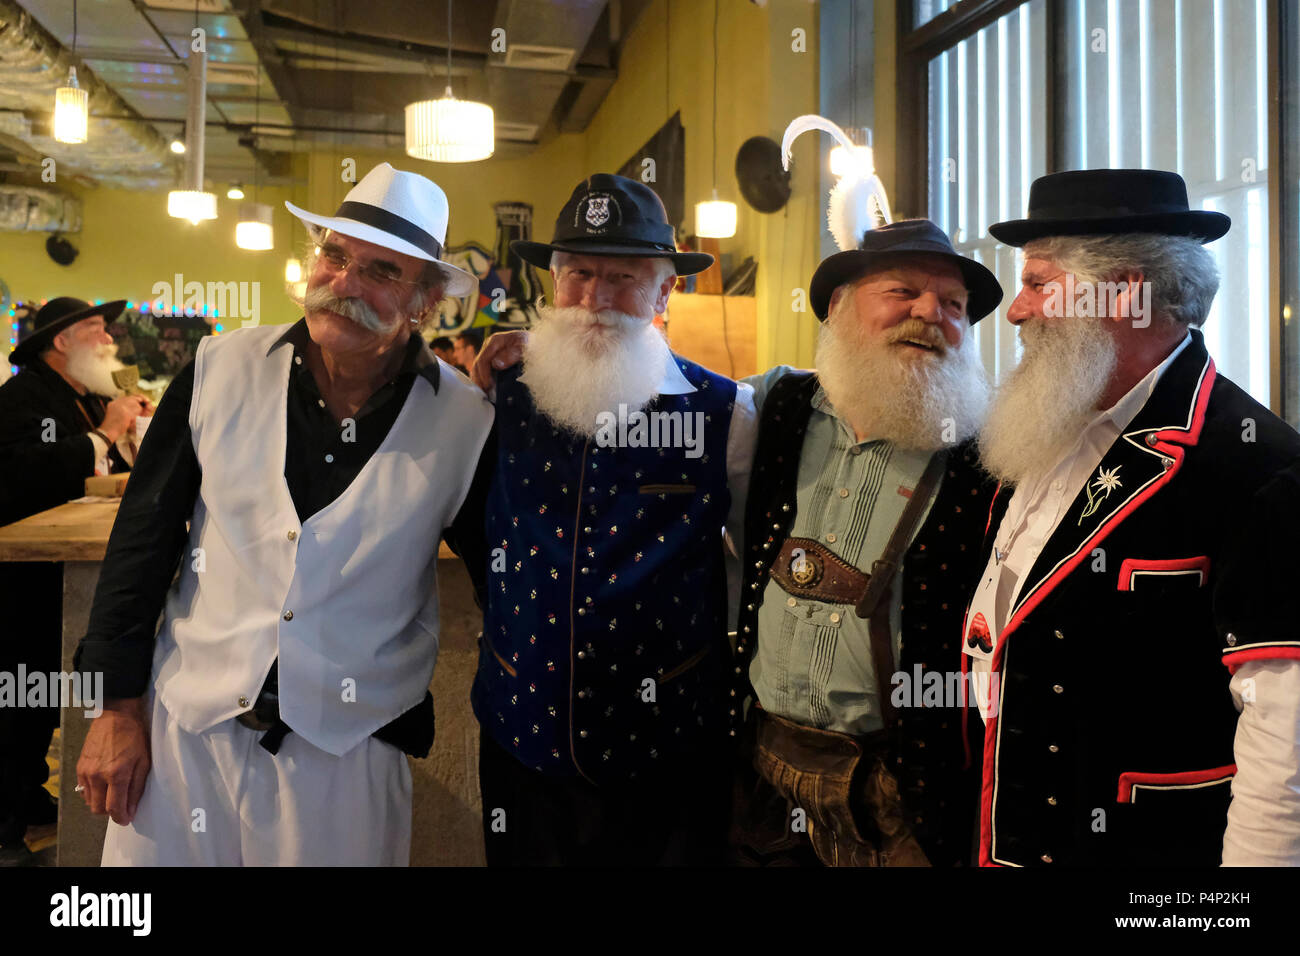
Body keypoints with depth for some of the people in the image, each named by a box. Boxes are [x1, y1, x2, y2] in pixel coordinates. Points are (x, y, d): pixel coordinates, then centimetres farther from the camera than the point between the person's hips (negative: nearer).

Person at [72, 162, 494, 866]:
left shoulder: (466, 423, -9)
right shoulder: (220, 370, -4)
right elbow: (143, 539, 1)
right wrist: (119, 706, 2)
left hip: (350, 752, -1)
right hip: (182, 733, 2)